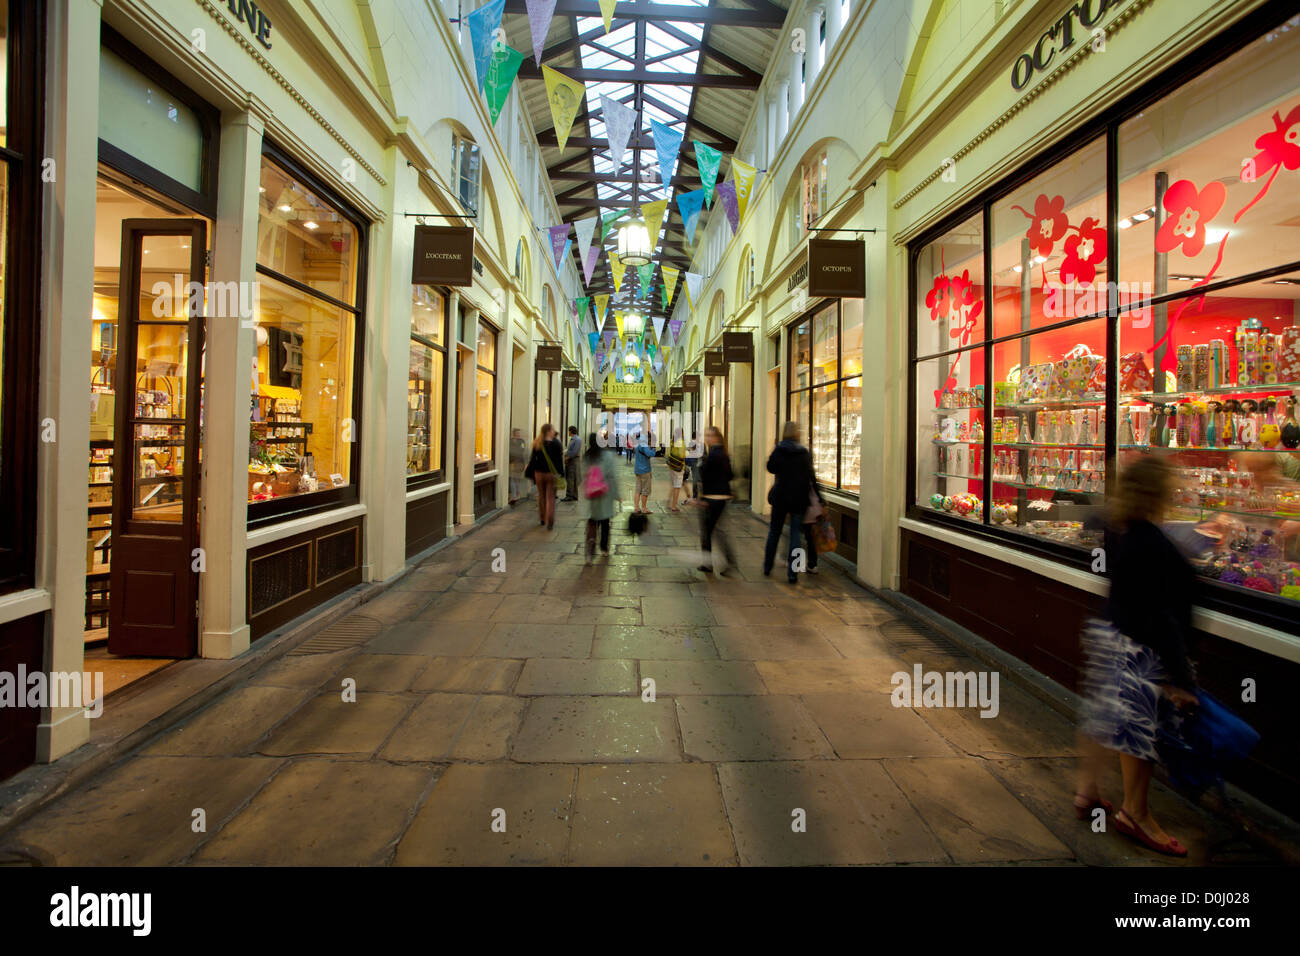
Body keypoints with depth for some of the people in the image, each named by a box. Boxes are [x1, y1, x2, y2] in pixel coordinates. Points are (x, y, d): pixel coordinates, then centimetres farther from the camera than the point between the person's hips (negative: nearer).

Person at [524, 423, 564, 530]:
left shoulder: (537, 444, 1)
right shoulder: (555, 443, -11)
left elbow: (533, 459, 4)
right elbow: (559, 460, -11)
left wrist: (530, 472, 12)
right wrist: (559, 474, -5)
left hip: (539, 473, 4)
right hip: (551, 473, -4)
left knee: (541, 496, 18)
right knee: (550, 497, 0)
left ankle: (542, 519, 27)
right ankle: (549, 521, -9)